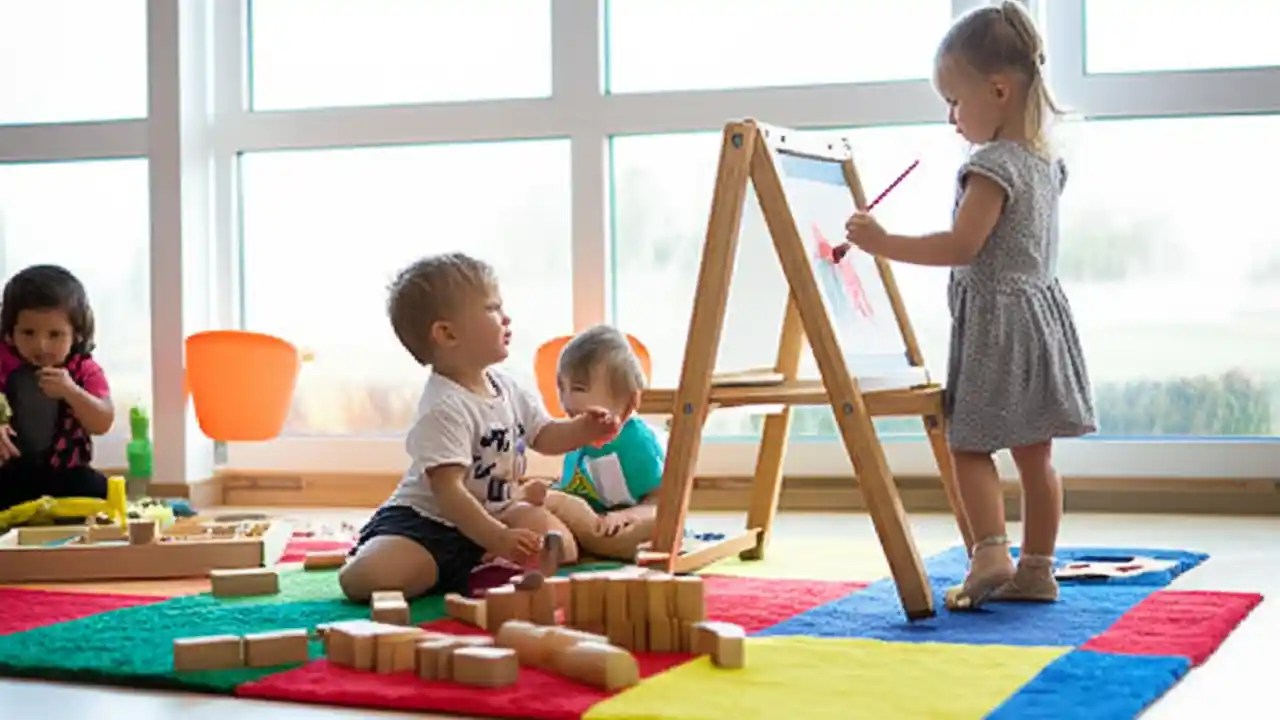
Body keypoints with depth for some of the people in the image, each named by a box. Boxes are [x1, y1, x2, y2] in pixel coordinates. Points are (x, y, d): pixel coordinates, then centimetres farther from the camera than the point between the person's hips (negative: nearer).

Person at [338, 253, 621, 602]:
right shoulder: (444, 409, -24)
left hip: (486, 516, 8)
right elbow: (448, 491, -29)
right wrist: (499, 539, -36)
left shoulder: (506, 388, 2)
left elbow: (545, 436, 16)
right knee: (368, 579, -31)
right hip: (423, 523, -8)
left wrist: (583, 430, -5)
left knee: (561, 546, -1)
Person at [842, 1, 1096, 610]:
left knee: (969, 444, 0)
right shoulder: (1045, 160, 11)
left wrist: (884, 243, -19)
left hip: (995, 320, -9)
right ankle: (1036, 567, 15)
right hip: (1040, 311, 9)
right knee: (1034, 451, 10)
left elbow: (962, 245, -23)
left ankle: (990, 553, -10)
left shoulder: (991, 166, -17)